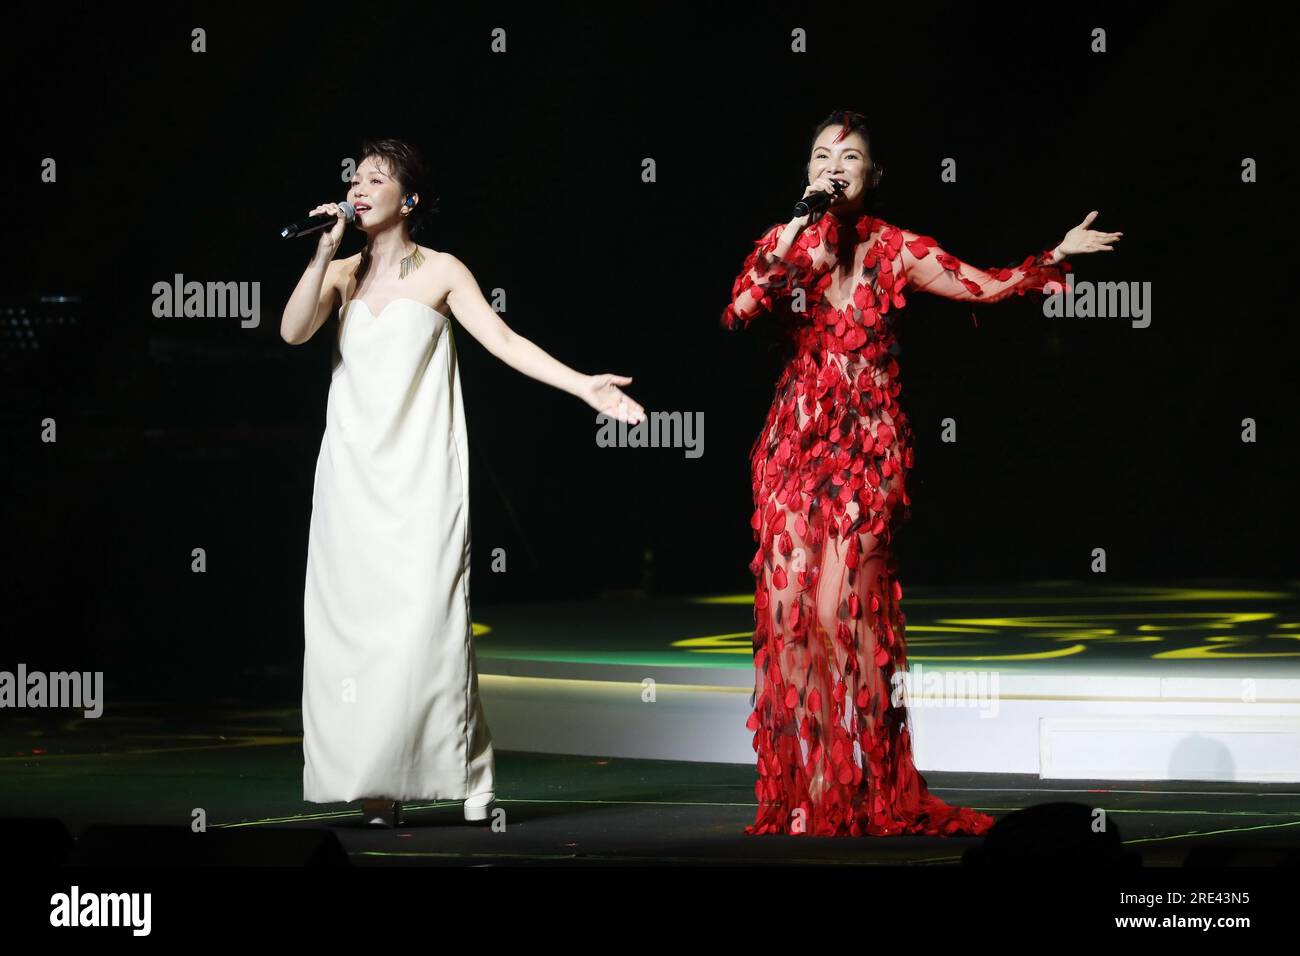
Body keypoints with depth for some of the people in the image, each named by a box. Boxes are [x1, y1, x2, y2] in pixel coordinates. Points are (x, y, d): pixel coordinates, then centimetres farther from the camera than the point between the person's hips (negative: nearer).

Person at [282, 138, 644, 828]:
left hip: (419, 479, -3)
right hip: (351, 478, 3)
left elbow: (505, 341, -3)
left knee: (424, 620, -11)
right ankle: (373, 786, -2)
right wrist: (325, 252, -9)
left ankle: (466, 774, -2)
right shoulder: (343, 273, 11)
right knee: (353, 621, -4)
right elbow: (293, 331, -4)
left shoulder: (440, 272, 3)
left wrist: (585, 386, -13)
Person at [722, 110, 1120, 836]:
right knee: (789, 608, -3)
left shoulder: (896, 250, 2)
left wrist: (1056, 257, -13)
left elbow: (984, 285, -4)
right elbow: (736, 315, -9)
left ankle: (856, 795, -1)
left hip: (868, 449, -2)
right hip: (795, 443, 2)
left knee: (843, 610, -9)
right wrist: (788, 252, -16)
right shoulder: (783, 242, 5)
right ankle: (797, 792, 4)